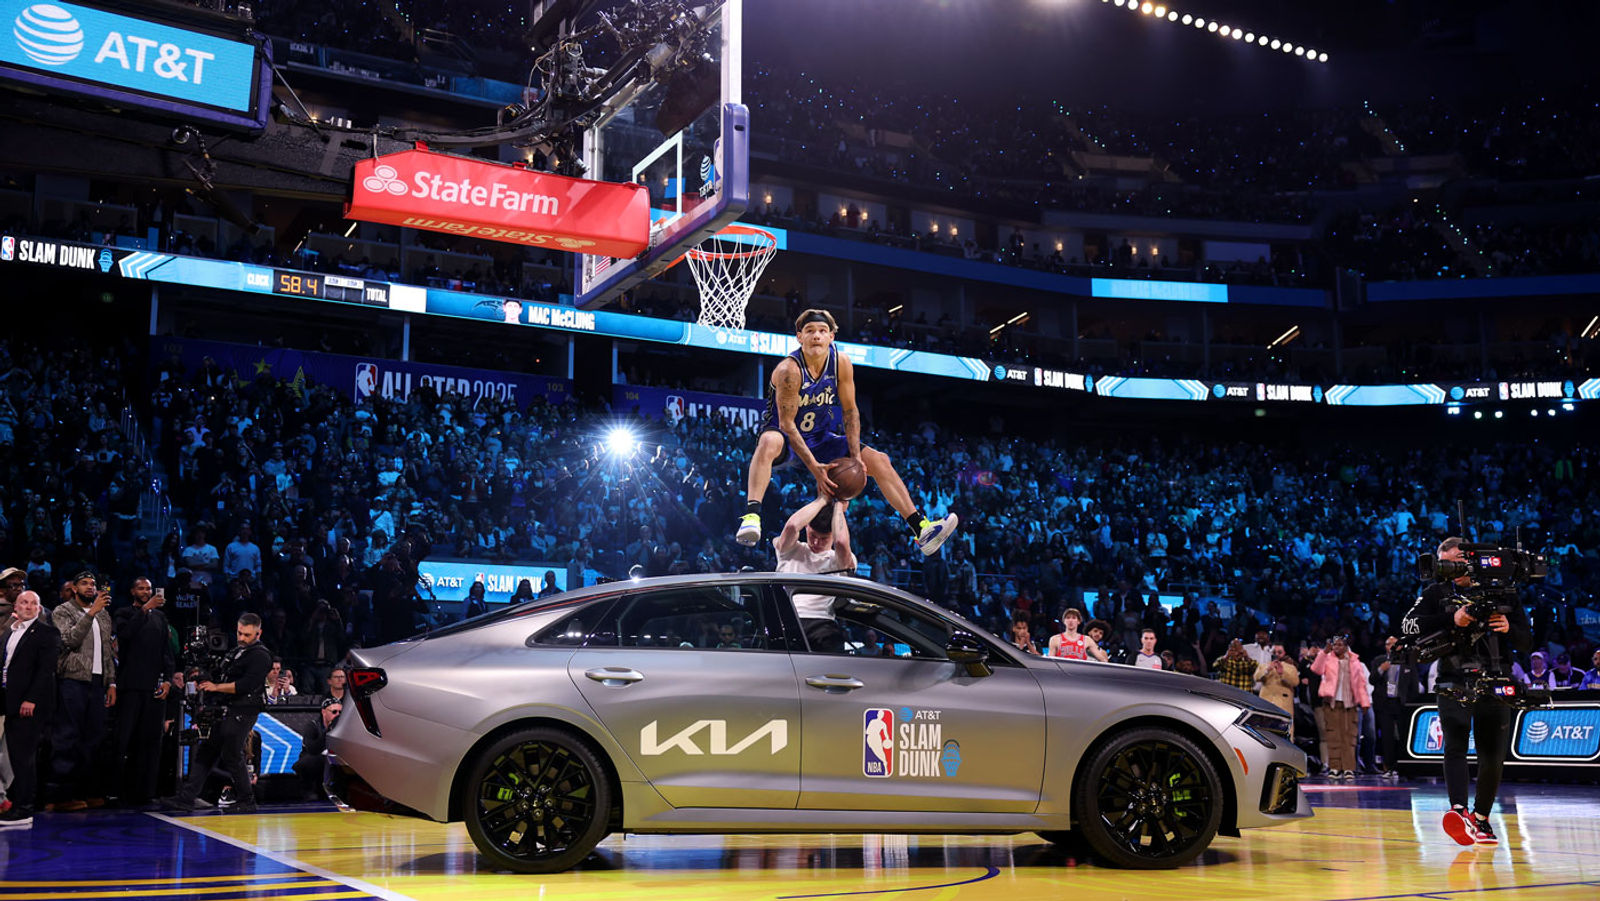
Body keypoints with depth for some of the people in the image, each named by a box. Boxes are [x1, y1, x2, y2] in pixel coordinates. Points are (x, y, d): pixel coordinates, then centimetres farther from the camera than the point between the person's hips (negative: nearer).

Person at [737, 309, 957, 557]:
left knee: (879, 461, -1)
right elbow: (786, 424, -27)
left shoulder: (841, 363, -11)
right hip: (786, 437, -6)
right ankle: (751, 515, -53)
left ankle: (920, 528, 1)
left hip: (819, 438, 6)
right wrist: (813, 467, -33)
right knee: (769, 442, -42)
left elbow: (850, 411, -3)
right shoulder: (789, 370, -27)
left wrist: (855, 456, -12)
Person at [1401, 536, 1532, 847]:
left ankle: (1481, 817, 25)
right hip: (1454, 683, -2)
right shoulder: (1436, 593, 6)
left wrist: (1510, 629, -12)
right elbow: (1409, 624, -10)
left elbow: (1527, 643, 11)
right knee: (1455, 746, -20)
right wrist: (1452, 619, -20)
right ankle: (1459, 811, -36)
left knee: (1494, 756, 6)